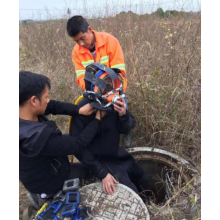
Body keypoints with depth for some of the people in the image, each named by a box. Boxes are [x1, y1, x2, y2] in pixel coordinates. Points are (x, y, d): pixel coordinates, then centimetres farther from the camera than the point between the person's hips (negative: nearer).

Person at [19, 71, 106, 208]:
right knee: (88, 169, 16)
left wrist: (79, 110, -26)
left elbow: (53, 106, -11)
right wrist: (97, 119, -21)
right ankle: (44, 196, 22)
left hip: (35, 171, 7)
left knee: (68, 137, 21)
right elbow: (79, 145, -32)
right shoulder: (39, 136, -43)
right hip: (47, 182, -6)